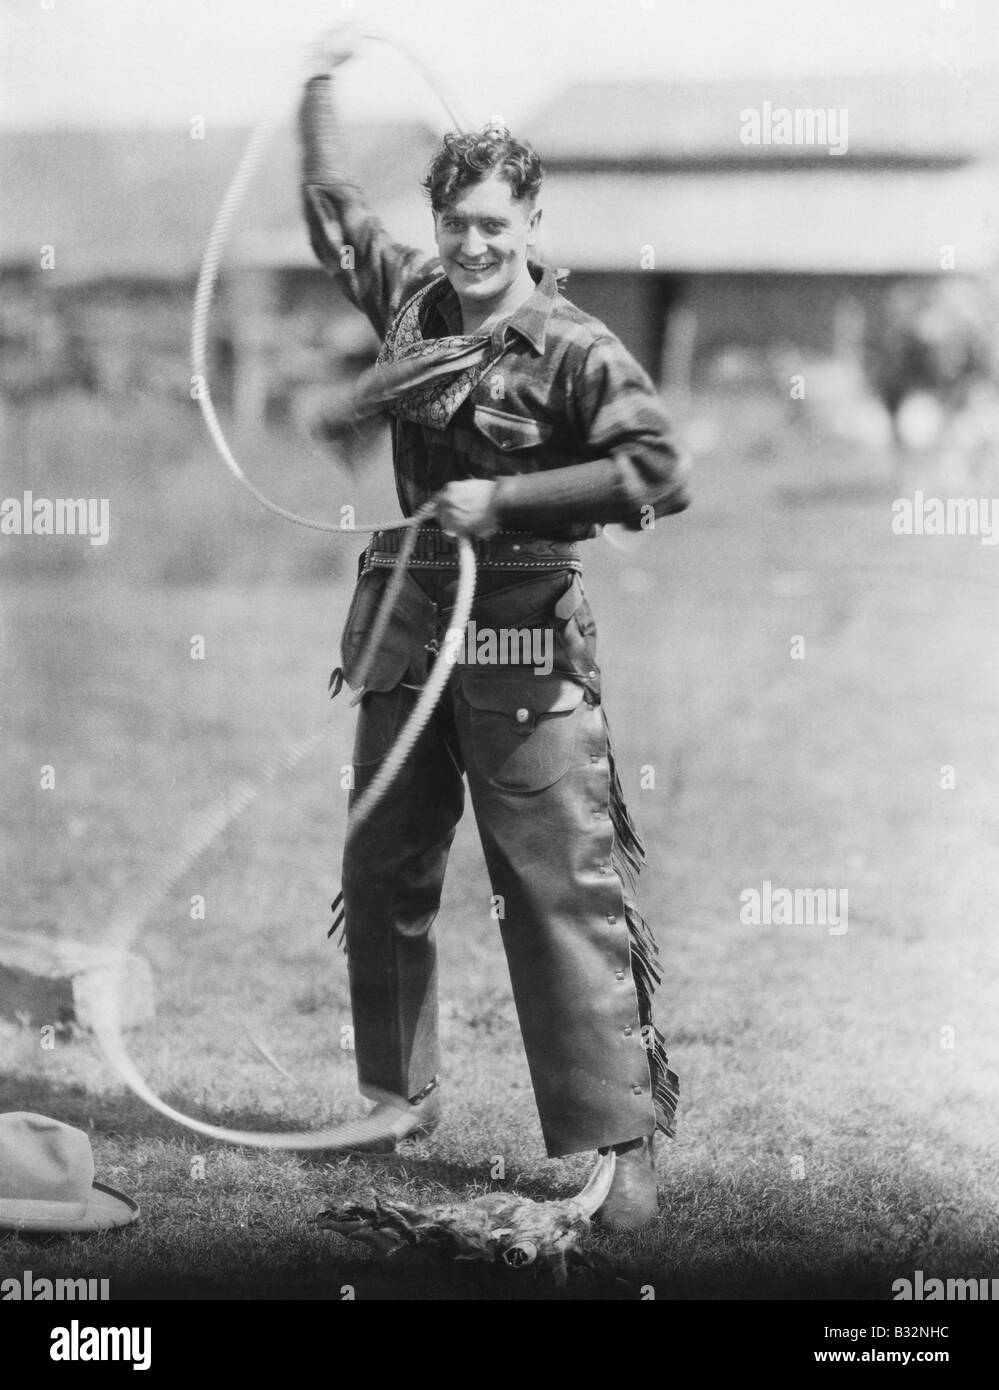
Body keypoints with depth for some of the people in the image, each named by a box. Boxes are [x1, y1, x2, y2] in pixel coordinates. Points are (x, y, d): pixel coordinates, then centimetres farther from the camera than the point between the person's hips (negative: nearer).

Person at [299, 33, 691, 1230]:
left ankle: (618, 1141, -5)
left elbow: (658, 473, -20)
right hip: (409, 624, 6)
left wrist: (504, 497, -19)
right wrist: (320, 94, 23)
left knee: (564, 891, -8)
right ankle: (397, 1101, 28)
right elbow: (332, 210, 25)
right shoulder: (410, 302, 8)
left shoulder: (574, 350, -10)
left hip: (523, 636, -6)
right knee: (380, 878, 13)